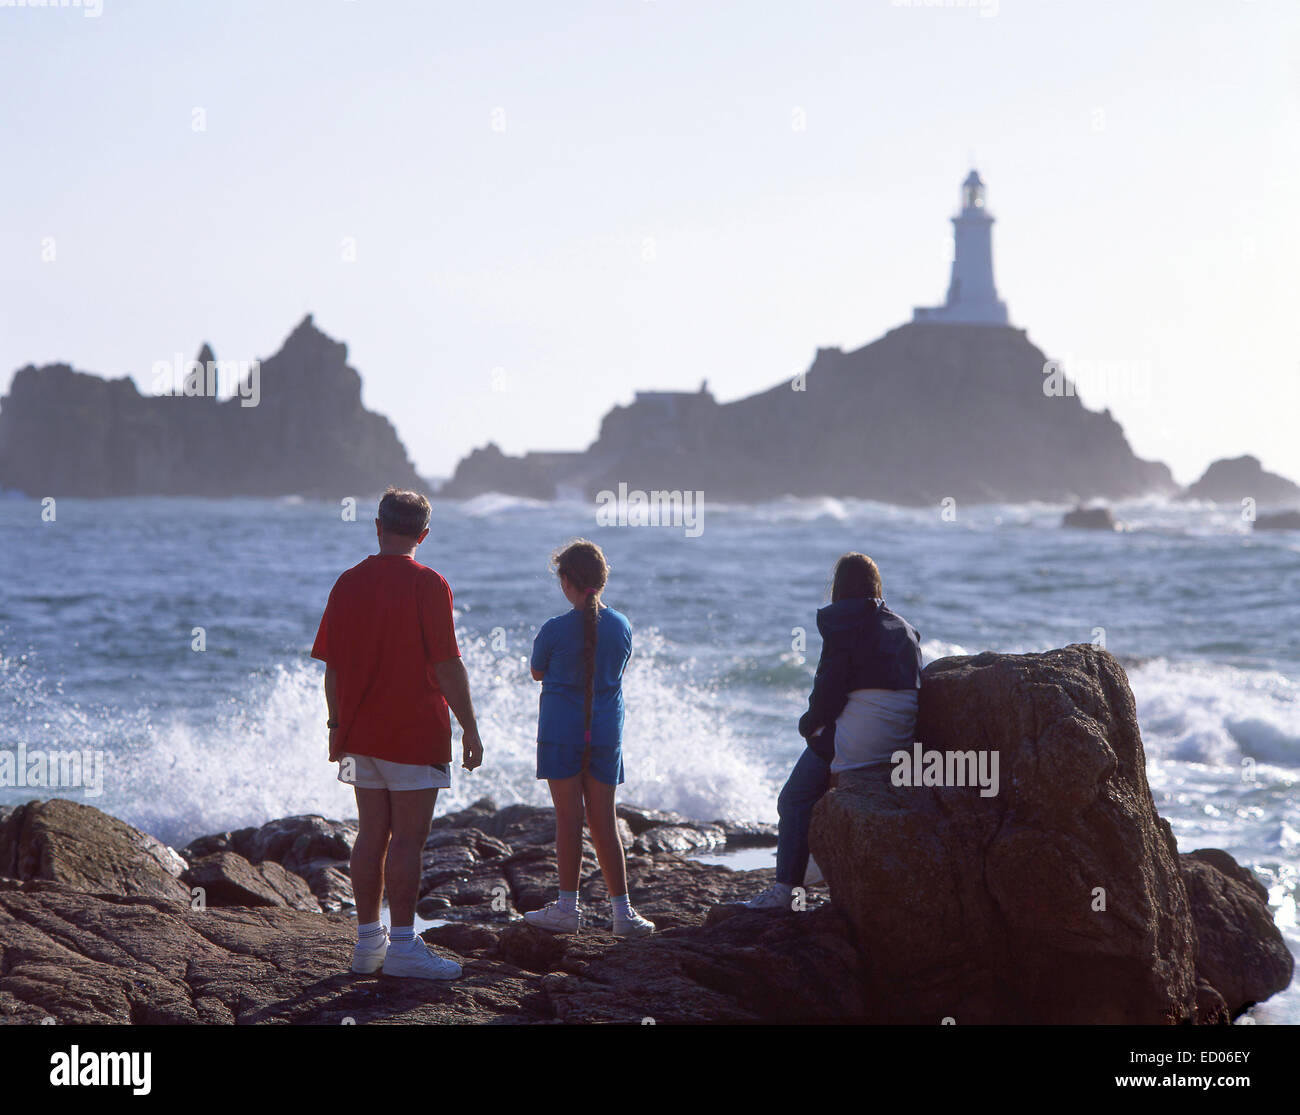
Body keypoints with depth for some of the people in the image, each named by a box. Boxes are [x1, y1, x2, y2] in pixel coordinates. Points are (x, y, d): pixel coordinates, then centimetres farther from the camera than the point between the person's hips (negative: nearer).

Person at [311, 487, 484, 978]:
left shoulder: (347, 583, 5)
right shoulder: (426, 584, -11)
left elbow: (332, 665, 9)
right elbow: (447, 666, -13)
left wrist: (338, 725, 18)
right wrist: (470, 728, -7)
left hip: (361, 732, 6)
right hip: (415, 734, -6)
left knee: (372, 833, 11)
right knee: (408, 837, -3)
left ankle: (368, 940, 15)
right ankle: (402, 946, -3)